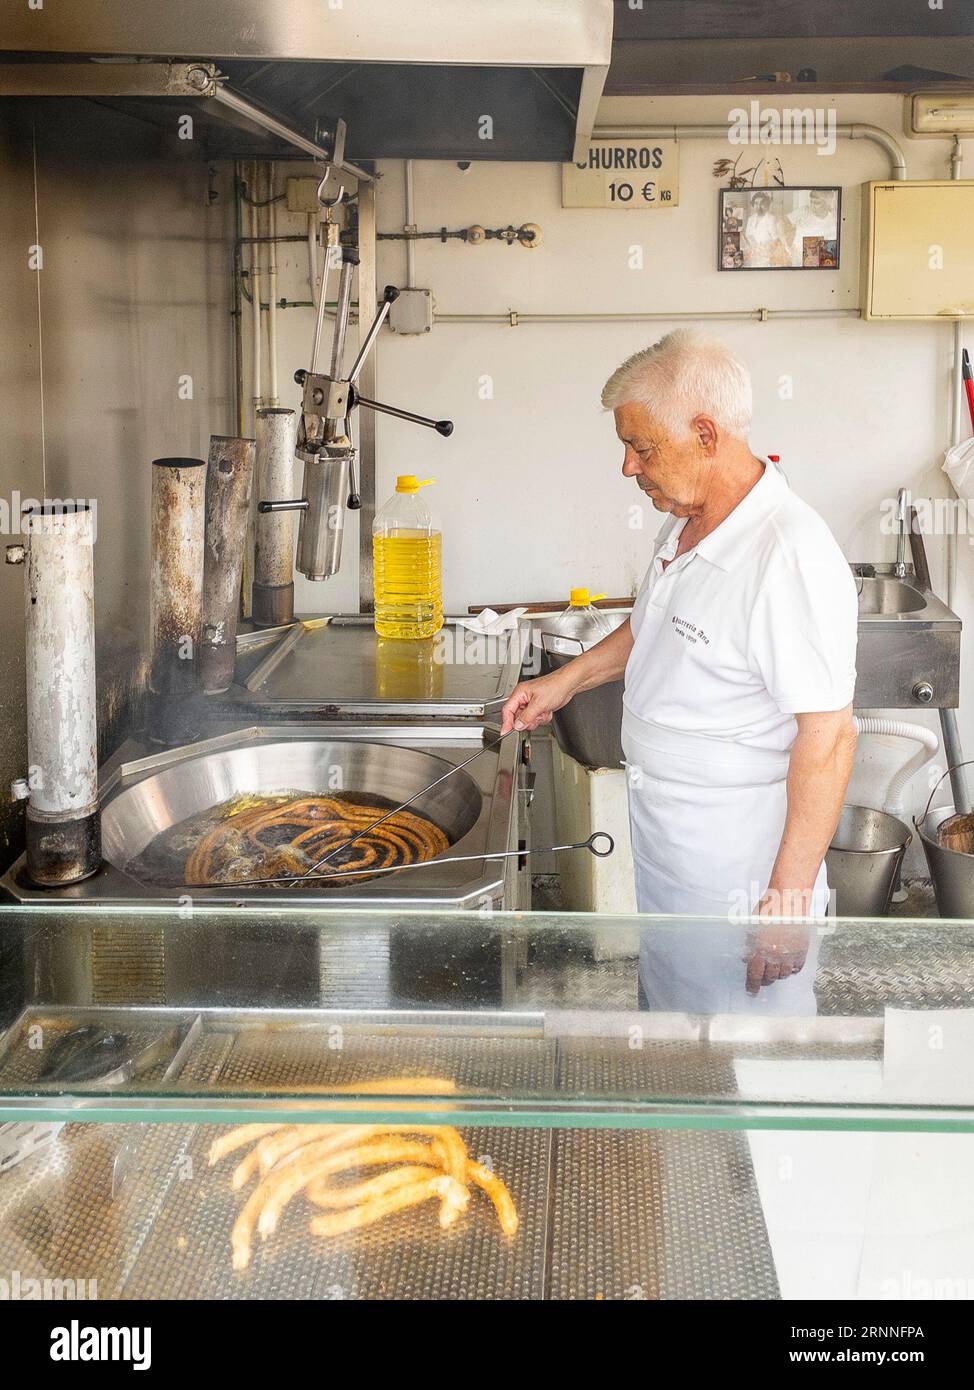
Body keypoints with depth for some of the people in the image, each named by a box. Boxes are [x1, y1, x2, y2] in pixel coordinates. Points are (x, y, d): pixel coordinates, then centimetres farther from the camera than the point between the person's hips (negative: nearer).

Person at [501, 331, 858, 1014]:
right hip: (663, 853, 9)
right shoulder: (686, 525, 4)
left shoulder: (791, 557, -26)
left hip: (740, 884, -9)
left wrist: (789, 898, -24)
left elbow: (828, 735, -26)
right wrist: (566, 680, 17)